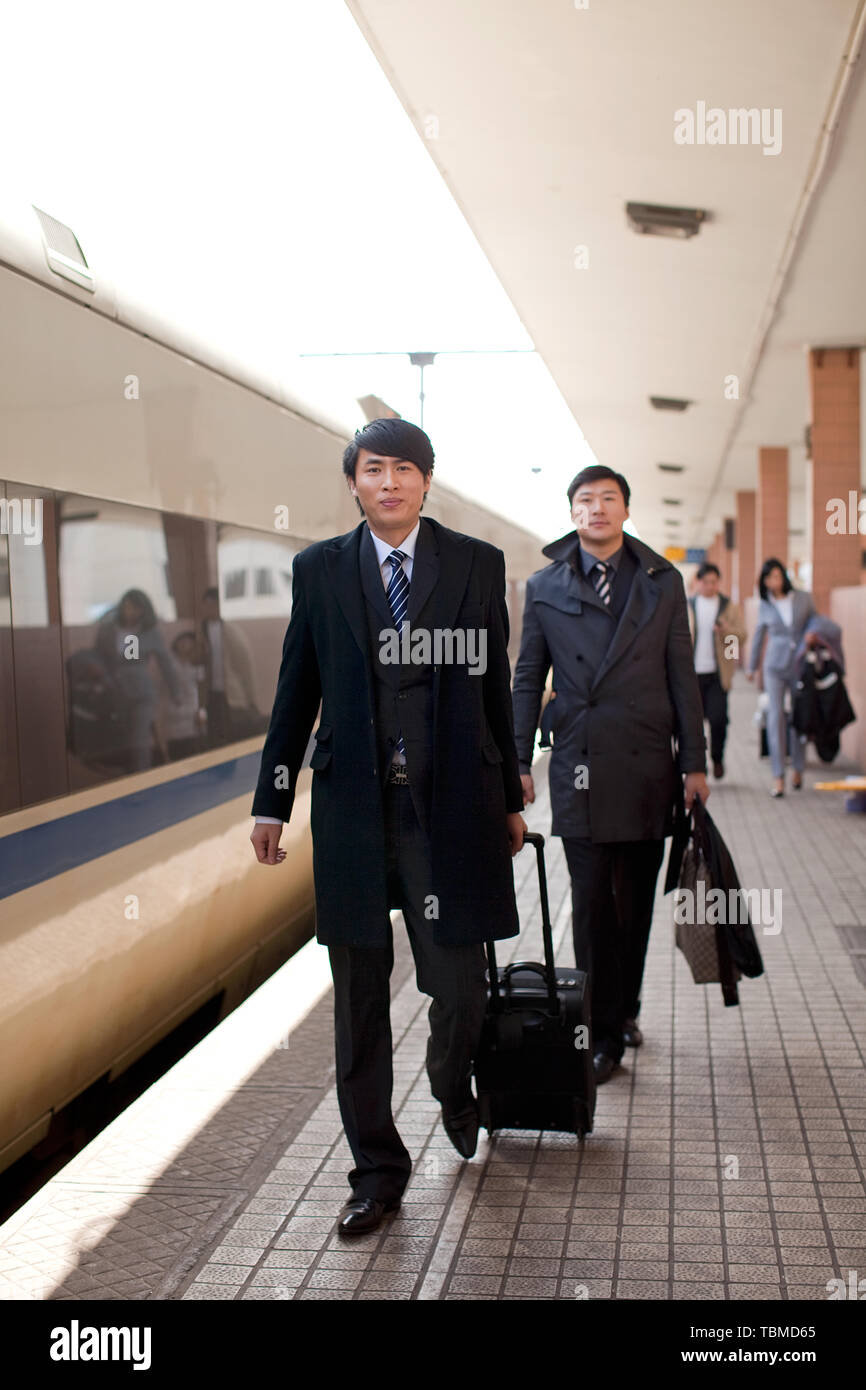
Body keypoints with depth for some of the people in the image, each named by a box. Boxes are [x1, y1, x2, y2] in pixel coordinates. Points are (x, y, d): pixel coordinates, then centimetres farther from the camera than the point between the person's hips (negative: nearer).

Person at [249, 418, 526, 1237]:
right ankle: (377, 1167, 23)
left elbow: (494, 685, 7)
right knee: (358, 1001, 7)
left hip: (453, 807, -1)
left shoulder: (478, 564, 4)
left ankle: (452, 1088, 39)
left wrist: (509, 797, 10)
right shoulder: (318, 570, 6)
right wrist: (271, 801, 6)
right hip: (352, 808, 1)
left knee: (458, 983, 3)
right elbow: (296, 691, 8)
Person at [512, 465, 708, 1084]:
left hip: (647, 764, 1)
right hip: (579, 765, -1)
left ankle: (624, 1010, 28)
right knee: (593, 902, -2)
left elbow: (683, 677, 6)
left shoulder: (663, 583, 6)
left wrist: (695, 763, 2)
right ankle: (605, 1032, 6)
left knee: (636, 899, 10)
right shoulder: (544, 587, 6)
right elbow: (528, 679, 8)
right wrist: (518, 761, 2)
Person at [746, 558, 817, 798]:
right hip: (775, 666, 0)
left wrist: (813, 636, -8)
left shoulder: (803, 598, 2)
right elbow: (759, 636, 16)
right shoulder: (765, 605, 4)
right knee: (776, 716, -10)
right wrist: (752, 666, 24)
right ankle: (778, 776, -11)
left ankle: (798, 769, 23)